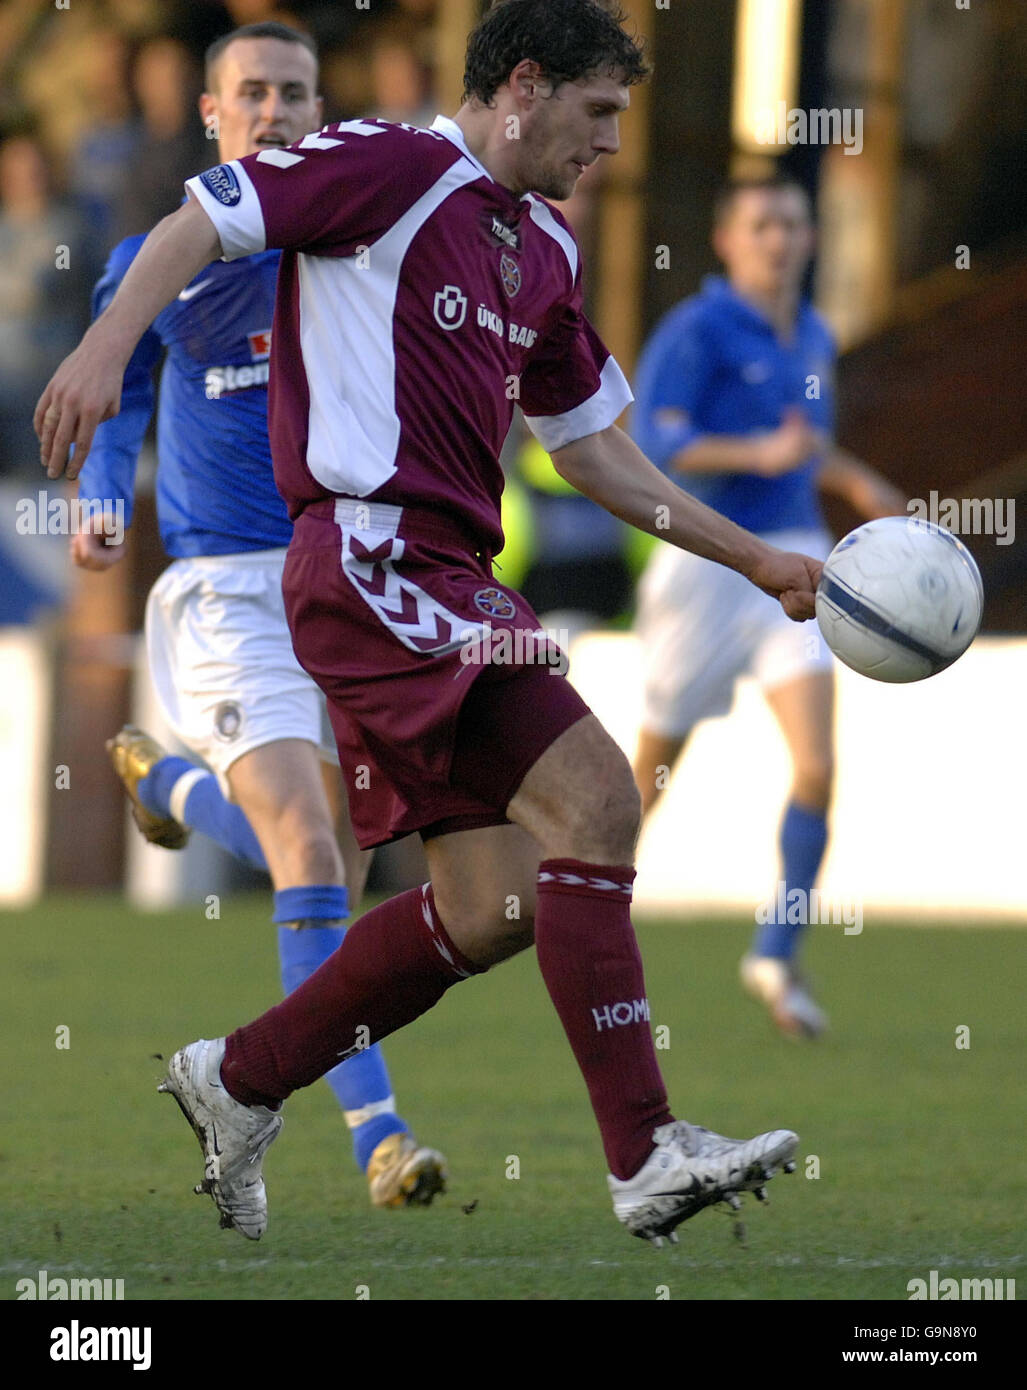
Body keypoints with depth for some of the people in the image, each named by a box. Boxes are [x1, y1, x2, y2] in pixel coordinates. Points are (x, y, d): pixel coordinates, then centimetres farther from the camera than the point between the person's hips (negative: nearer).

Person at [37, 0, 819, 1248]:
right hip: (375, 550, -10)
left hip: (441, 579, 10)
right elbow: (198, 225, -9)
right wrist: (106, 347, -26)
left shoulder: (542, 255, 22)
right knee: (590, 797, -19)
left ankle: (238, 1082, 20)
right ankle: (646, 1159, -21)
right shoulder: (392, 169, -4)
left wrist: (761, 563, 26)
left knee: (493, 909, 6)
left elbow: (592, 451, 29)